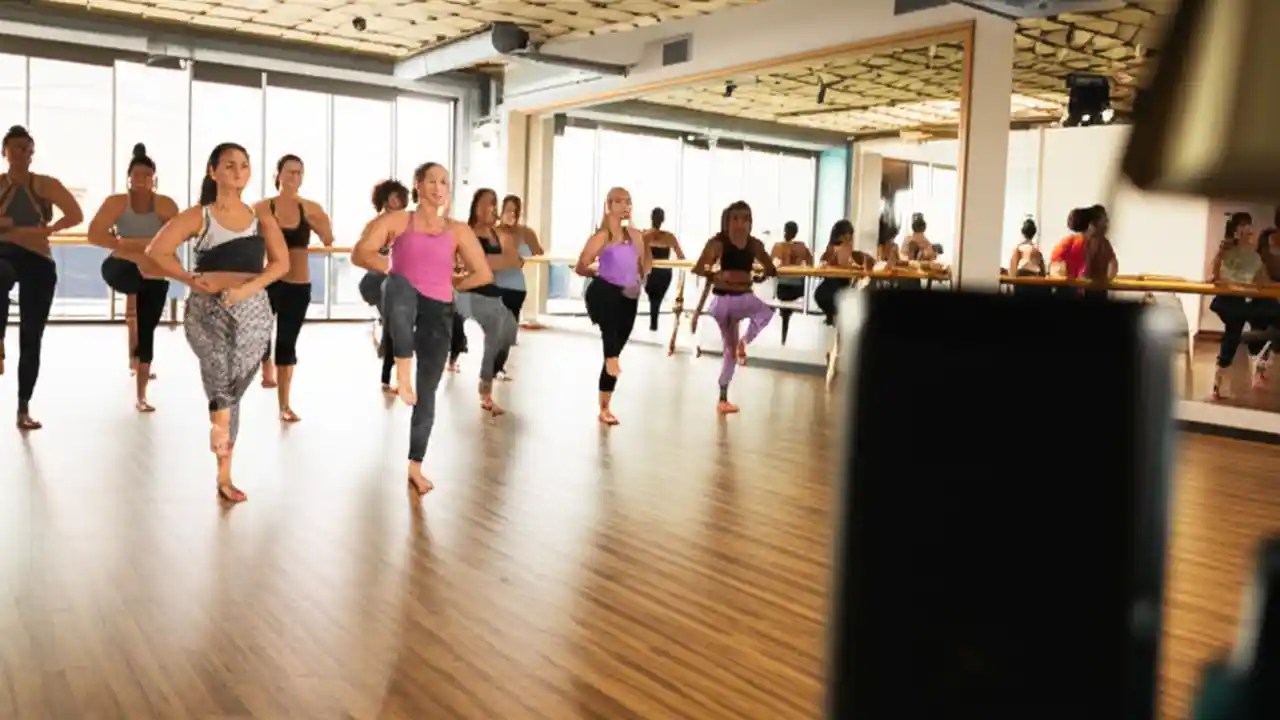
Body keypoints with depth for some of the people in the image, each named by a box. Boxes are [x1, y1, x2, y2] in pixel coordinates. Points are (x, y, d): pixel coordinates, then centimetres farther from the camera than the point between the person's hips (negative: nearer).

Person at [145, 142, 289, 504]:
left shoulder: (261, 216, 10)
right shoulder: (198, 216, 2)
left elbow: (281, 262, 0)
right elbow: (157, 250, -7)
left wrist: (249, 287, -14)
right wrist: (192, 280, -15)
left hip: (253, 311, 2)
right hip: (208, 308, -2)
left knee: (234, 391, 6)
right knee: (219, 374, -33)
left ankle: (225, 476, 16)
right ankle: (220, 420, -7)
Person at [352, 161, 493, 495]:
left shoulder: (458, 230, 10)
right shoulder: (397, 220, 6)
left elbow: (484, 274, 10)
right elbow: (360, 254, -1)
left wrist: (448, 283, 9)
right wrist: (391, 267, -10)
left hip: (438, 310, 3)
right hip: (404, 299, -2)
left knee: (427, 389, 3)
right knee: (400, 286, -41)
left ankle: (415, 465, 15)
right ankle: (403, 369, -39)